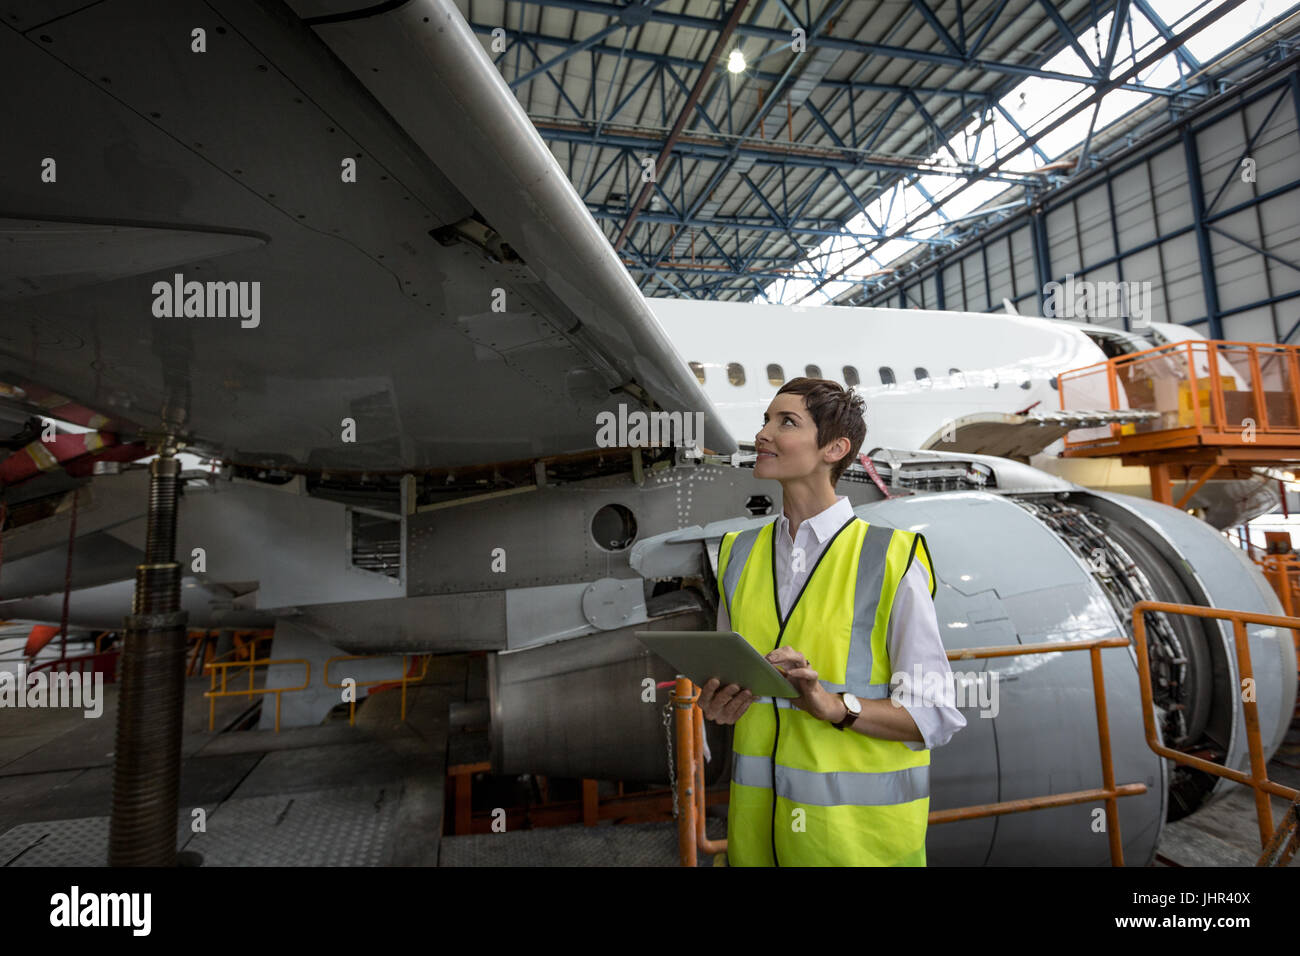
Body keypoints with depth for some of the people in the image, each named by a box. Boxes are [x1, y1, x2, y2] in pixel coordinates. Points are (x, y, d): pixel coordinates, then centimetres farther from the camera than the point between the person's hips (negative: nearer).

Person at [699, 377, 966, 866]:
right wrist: (716, 702, -9)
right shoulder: (738, 554, 2)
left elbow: (934, 717, -12)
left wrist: (833, 705, -27)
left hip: (859, 825, -4)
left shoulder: (891, 560, -13)